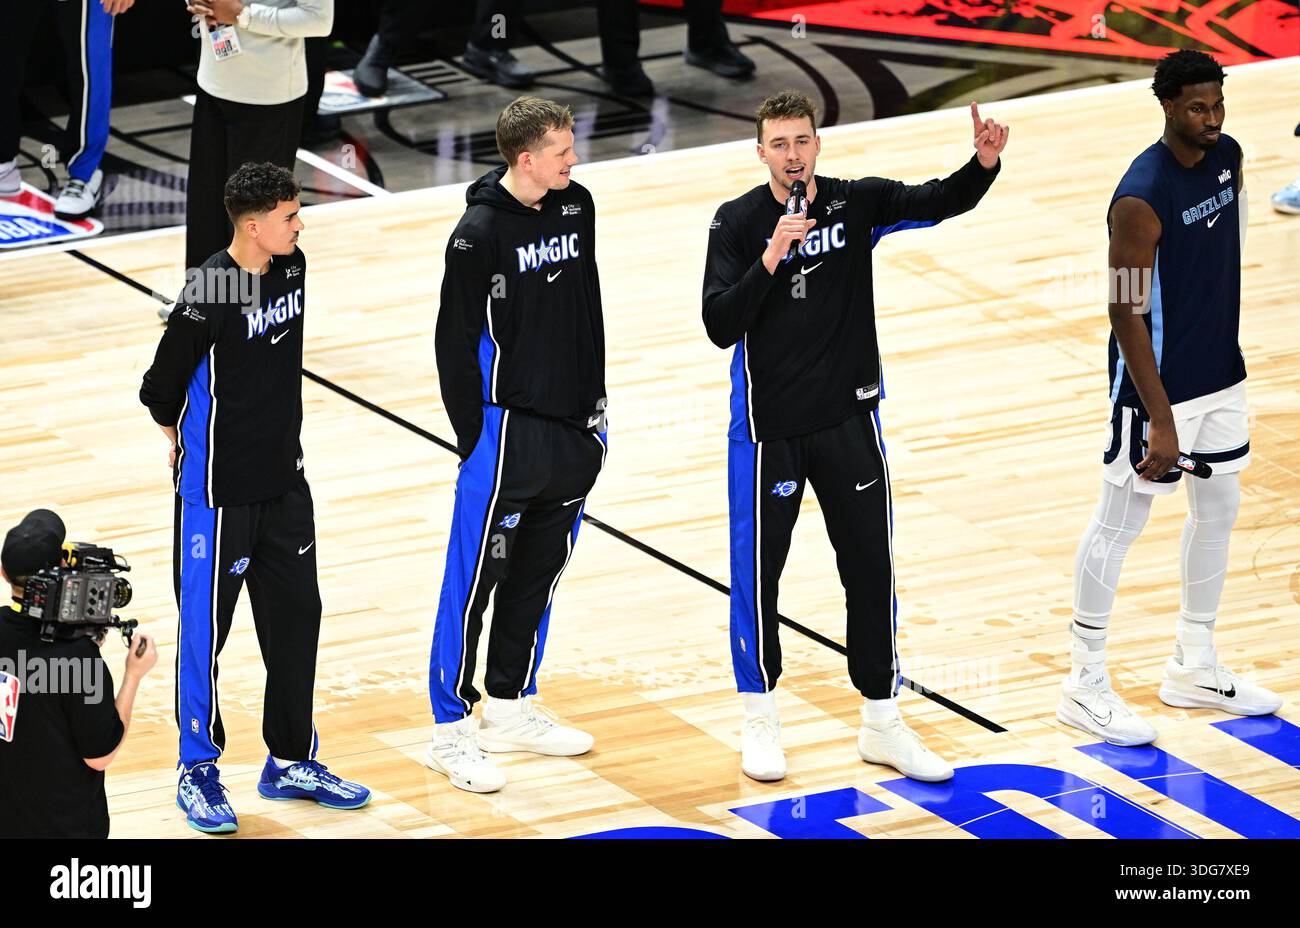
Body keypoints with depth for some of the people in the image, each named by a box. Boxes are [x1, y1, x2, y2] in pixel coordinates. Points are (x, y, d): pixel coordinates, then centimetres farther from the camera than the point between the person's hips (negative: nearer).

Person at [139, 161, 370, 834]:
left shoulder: (290, 267, 0)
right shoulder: (208, 296, -24)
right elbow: (161, 389, -13)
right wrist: (184, 439, 4)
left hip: (283, 479, 7)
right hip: (218, 488, -7)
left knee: (296, 615, 13)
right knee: (206, 626, 4)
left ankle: (291, 763, 26)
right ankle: (198, 772, 17)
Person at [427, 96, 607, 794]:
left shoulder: (576, 206, 4)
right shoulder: (480, 232, -16)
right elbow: (455, 341, -11)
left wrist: (594, 402, 14)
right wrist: (473, 439, -10)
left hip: (573, 425, 7)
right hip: (508, 428, -7)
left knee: (540, 570, 16)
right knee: (474, 580, -2)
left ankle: (509, 708, 28)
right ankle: (449, 730, 5)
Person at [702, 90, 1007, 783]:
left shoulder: (856, 202, -3)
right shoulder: (737, 223, -8)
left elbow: (941, 202, -16)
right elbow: (720, 326, -16)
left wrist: (984, 164, -36)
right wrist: (771, 259, -29)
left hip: (848, 419, 2)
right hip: (768, 426, -2)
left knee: (871, 568, 6)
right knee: (757, 570, 6)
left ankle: (882, 724, 18)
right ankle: (760, 719, 24)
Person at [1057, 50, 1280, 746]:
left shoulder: (1227, 157, -1)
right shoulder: (1141, 200, -25)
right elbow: (1126, 314, -22)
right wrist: (1160, 419, -23)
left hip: (1221, 374, 8)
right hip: (1158, 385, -8)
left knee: (1218, 510, 17)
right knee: (1119, 525, 3)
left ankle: (1194, 668, 32)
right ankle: (1085, 684, 13)